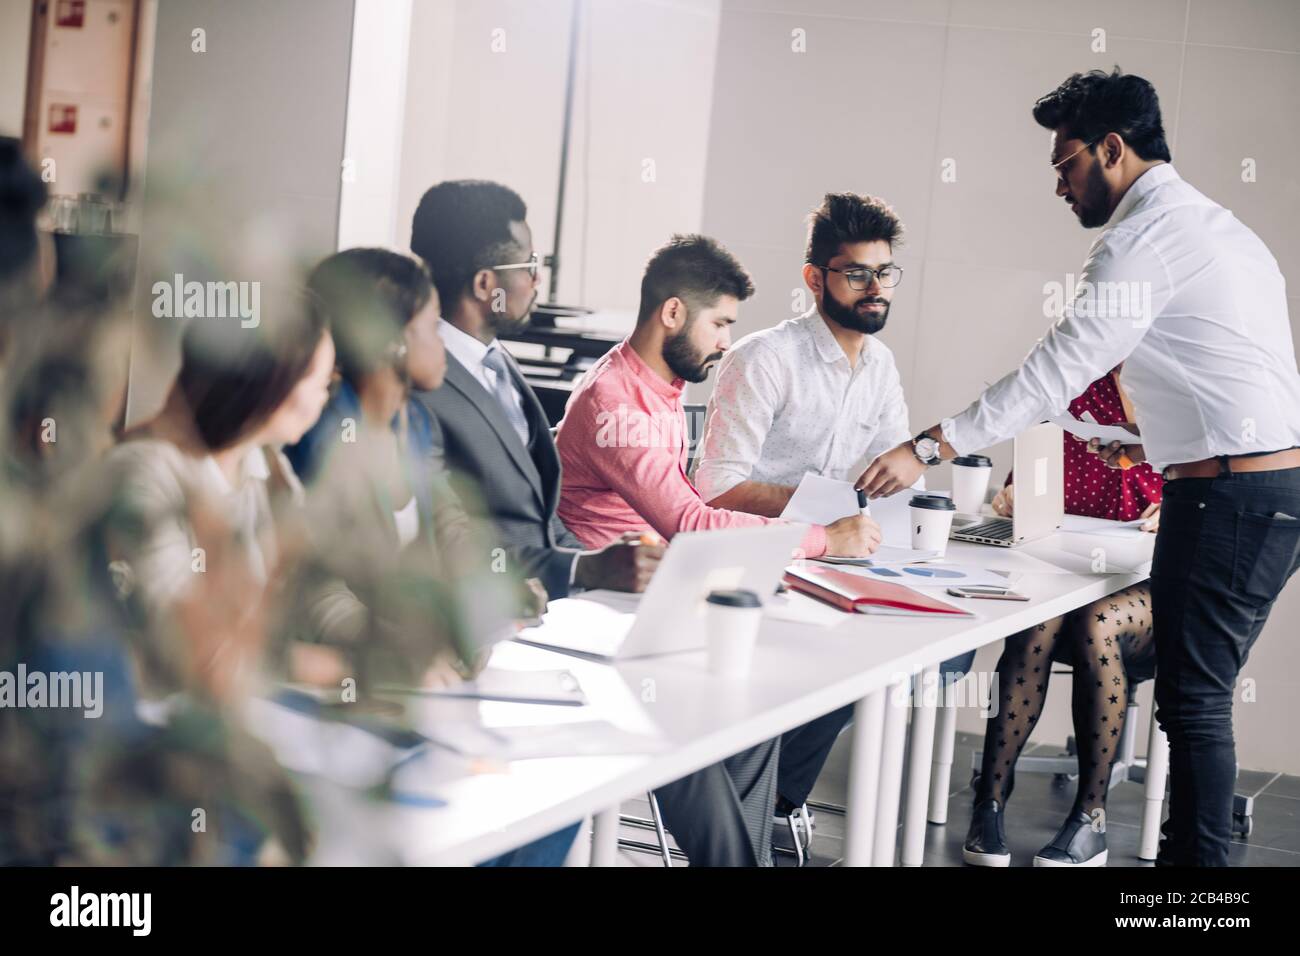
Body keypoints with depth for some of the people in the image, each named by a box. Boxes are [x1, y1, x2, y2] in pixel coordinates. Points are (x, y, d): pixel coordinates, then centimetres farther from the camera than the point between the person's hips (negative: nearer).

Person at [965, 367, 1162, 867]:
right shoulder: (1082, 389, 11)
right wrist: (1015, 494, -6)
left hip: (1152, 584, -2)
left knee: (1097, 623, -35)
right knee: (1037, 622, -32)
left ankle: (1090, 819, -28)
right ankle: (990, 804, -30)